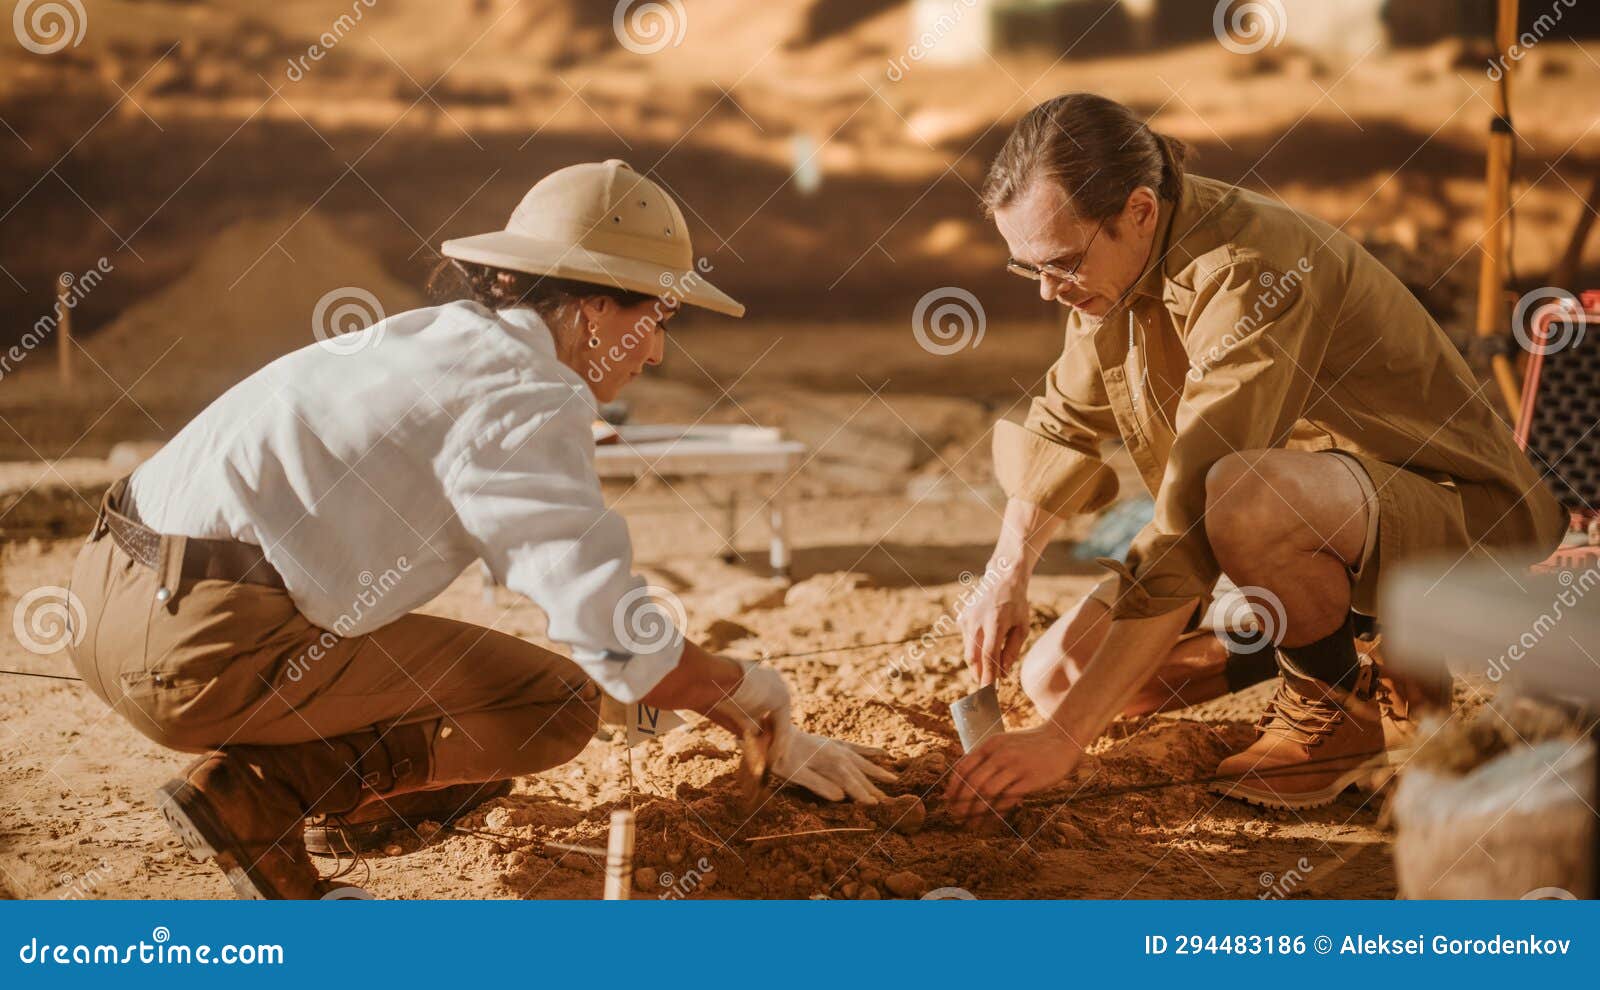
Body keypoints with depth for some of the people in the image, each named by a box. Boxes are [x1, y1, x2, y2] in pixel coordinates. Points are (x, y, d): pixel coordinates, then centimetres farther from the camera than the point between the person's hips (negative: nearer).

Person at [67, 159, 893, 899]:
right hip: (203, 643, -10)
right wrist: (745, 686, 5)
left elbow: (591, 581, 24)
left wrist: (773, 737, 25)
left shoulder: (459, 345, 19)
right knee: (553, 705, -2)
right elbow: (619, 642, -17)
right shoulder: (522, 399, -11)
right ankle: (256, 789, -7)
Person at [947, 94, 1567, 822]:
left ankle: (1338, 707, -11)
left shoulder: (1249, 272, -31)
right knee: (1055, 674, -3)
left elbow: (1190, 527, -36)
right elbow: (1068, 419, 14)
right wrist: (1007, 573, -2)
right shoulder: (1116, 250, -4)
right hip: (1312, 515, 9)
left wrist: (1063, 738, -37)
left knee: (1248, 498, -41)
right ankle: (1312, 630, 15)